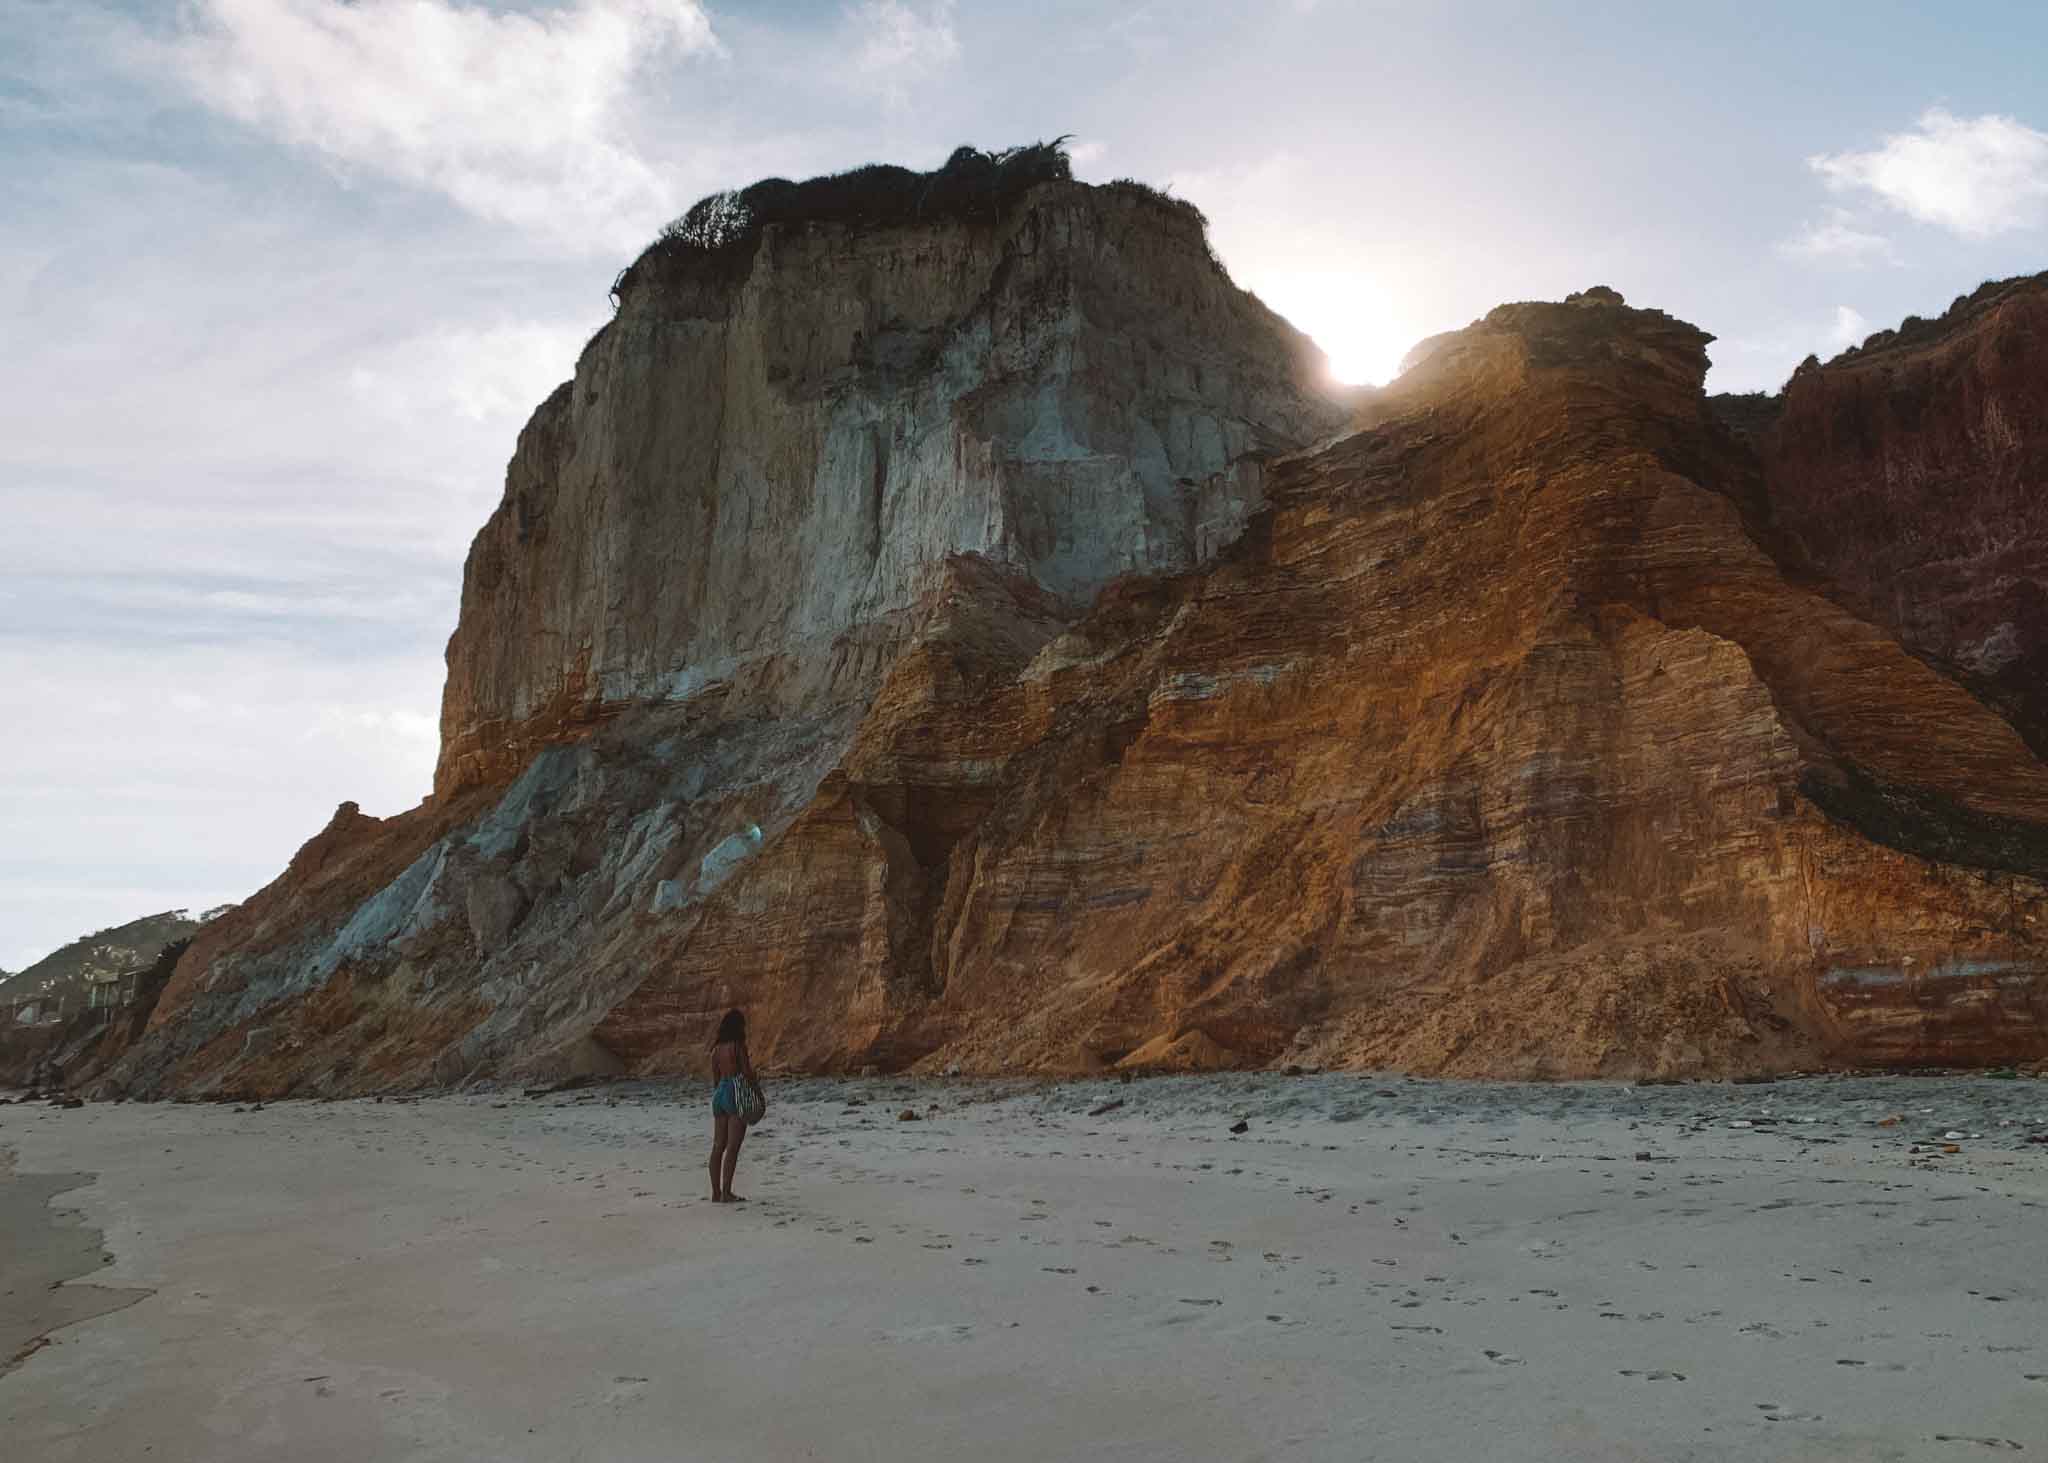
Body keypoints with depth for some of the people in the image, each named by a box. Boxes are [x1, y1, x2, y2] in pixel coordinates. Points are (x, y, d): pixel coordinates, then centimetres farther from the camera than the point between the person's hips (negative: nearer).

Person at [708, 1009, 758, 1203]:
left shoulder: (717, 1048, 10)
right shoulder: (738, 1046, -10)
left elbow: (715, 1077, 14)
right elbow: (747, 1074, -13)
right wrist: (756, 1079, 9)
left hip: (719, 1093, 7)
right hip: (735, 1094, -7)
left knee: (718, 1146, 9)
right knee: (733, 1146, -6)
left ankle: (716, 1192, 13)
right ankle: (726, 1192, -9)